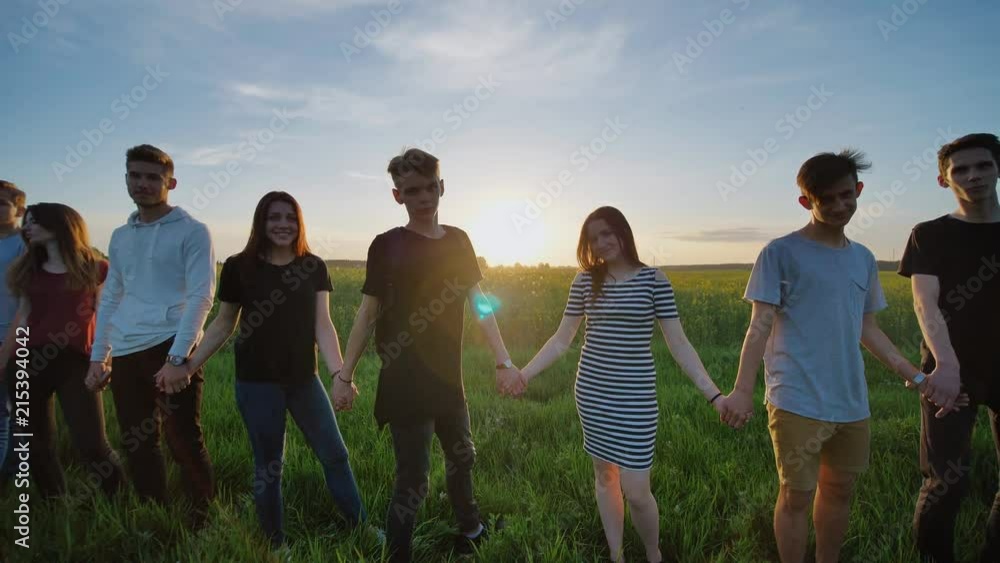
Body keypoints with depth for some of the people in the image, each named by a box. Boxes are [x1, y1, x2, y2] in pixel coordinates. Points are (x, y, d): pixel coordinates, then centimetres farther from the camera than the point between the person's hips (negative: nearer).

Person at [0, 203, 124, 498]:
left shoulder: (95, 268, 1)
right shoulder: (28, 270, 16)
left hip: (75, 362, -5)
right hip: (28, 363, 5)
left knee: (91, 445, -10)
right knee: (36, 444, 10)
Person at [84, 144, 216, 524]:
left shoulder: (192, 232, -3)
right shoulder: (119, 237, 16)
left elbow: (200, 298, -10)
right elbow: (110, 298, 21)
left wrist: (176, 358, -18)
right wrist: (98, 357, 15)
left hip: (170, 348, -6)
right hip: (125, 355, 6)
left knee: (184, 442, -3)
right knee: (137, 445, 12)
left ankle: (204, 517, 14)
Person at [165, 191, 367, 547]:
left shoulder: (314, 268, -1)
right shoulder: (239, 267, -4)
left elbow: (323, 325, -8)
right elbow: (223, 324, 4)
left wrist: (339, 373, -21)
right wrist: (188, 367, -2)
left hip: (304, 379, 2)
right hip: (257, 383, -1)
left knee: (335, 455, 9)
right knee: (267, 466, 11)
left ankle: (361, 528, 28)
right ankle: (276, 544, 31)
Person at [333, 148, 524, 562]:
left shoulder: (458, 241, 4)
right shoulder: (387, 245, -8)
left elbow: (479, 303, 2)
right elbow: (368, 312, -6)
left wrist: (504, 361, -4)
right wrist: (344, 375, -7)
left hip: (448, 380, 6)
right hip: (406, 387, -6)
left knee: (462, 457, 24)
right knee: (412, 484, 1)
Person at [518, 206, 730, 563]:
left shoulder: (654, 280, -5)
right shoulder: (585, 281, 2)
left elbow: (678, 344, -4)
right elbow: (561, 340, 7)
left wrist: (713, 394, -12)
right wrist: (521, 375, 2)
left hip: (635, 397, -3)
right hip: (592, 392, 3)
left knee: (635, 491, -2)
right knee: (604, 475, 14)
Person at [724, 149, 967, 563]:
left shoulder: (863, 259, 12)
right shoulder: (781, 253, -6)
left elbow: (868, 330, 18)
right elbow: (760, 326, -11)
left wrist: (917, 377, 15)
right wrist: (742, 390, -19)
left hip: (852, 403, 6)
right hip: (798, 403, -6)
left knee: (839, 491, 17)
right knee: (797, 497, 3)